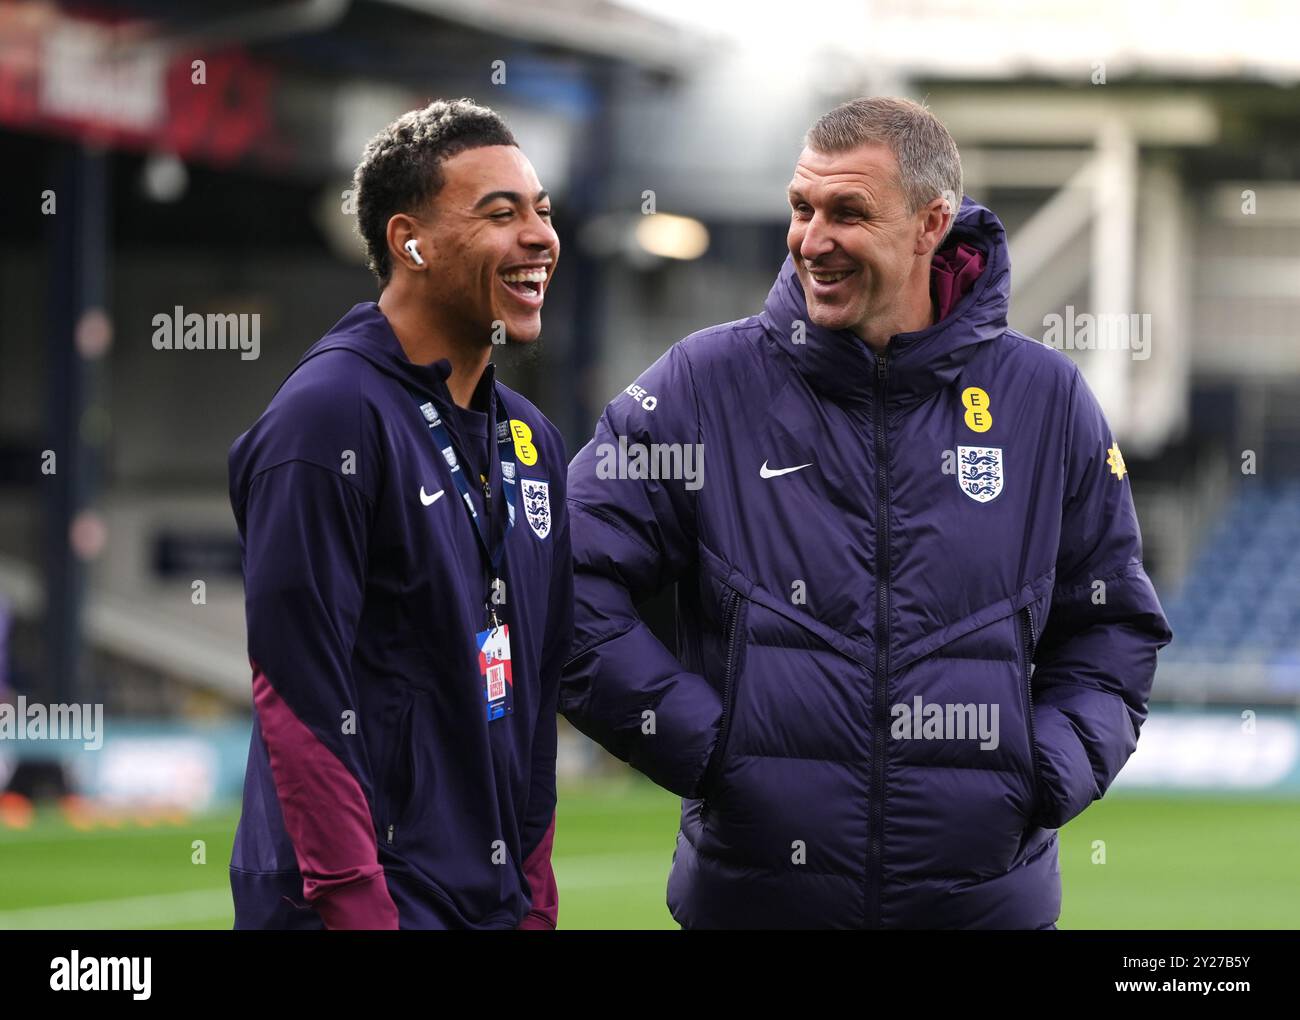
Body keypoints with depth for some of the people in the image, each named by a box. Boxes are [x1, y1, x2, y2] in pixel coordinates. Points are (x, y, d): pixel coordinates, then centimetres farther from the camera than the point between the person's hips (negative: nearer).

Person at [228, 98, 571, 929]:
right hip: (371, 901, -8)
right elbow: (300, 695, -18)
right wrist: (357, 907, -21)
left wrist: (534, 895, 12)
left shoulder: (528, 438, 14)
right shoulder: (332, 418, -12)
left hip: (494, 900, 8)